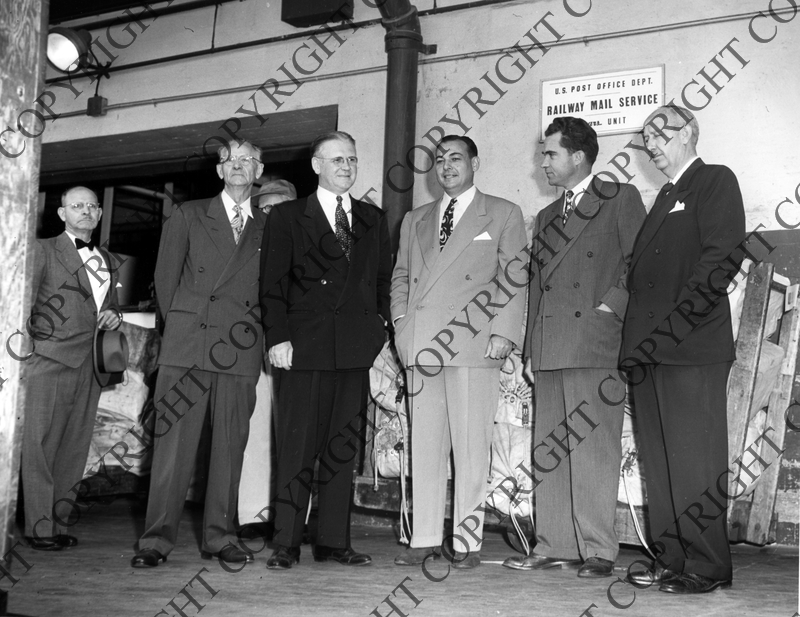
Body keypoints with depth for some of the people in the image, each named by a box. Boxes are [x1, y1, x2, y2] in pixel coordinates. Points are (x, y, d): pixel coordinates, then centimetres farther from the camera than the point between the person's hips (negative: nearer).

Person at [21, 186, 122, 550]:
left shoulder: (108, 261, 21)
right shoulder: (43, 250, 5)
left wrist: (114, 317, 8)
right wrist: (22, 331, -20)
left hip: (88, 364, 5)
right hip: (50, 357, -5)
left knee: (75, 447, 5)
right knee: (40, 444, -6)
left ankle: (59, 523, 13)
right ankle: (39, 528, -2)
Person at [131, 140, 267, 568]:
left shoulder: (267, 229, 16)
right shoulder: (188, 216, 13)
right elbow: (165, 276, 10)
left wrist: (253, 328, 5)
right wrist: (181, 324, 7)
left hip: (241, 349, 2)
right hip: (188, 345, -1)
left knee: (230, 446, 2)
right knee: (173, 443, -5)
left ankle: (219, 537, 11)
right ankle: (157, 539, -1)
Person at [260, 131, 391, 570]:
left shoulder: (373, 220, 18)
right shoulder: (287, 217, 7)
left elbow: (384, 279, 19)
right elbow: (272, 283, 0)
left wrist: (379, 327, 7)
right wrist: (277, 337, -9)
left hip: (355, 349, 4)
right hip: (302, 347, -3)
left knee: (342, 448, 7)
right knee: (297, 447, -3)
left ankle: (334, 542, 14)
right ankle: (286, 544, 4)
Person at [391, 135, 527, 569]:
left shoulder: (503, 214, 11)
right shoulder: (415, 220, 23)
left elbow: (514, 278, 3)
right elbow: (400, 277, 23)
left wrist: (503, 333, -7)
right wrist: (401, 323, 7)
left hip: (473, 345, -4)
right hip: (421, 346, 4)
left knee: (471, 444, -4)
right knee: (424, 444, 3)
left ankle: (466, 541, 4)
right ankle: (425, 538, 10)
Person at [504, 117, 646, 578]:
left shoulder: (621, 198, 5)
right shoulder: (547, 216, 24)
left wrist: (612, 306, -12)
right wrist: (530, 348, 15)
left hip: (595, 343, -7)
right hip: (549, 348, 7)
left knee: (595, 448, -6)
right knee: (549, 450, 6)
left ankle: (598, 551, 0)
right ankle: (555, 546, 13)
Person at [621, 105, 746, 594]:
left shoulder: (716, 181, 0)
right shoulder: (666, 196, 26)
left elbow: (722, 260, -12)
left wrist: (672, 327, -17)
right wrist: (639, 336, 9)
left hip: (691, 350, -8)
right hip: (649, 350, 8)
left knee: (695, 461, -5)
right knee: (660, 462, 8)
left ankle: (707, 567, 3)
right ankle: (672, 559, 15)